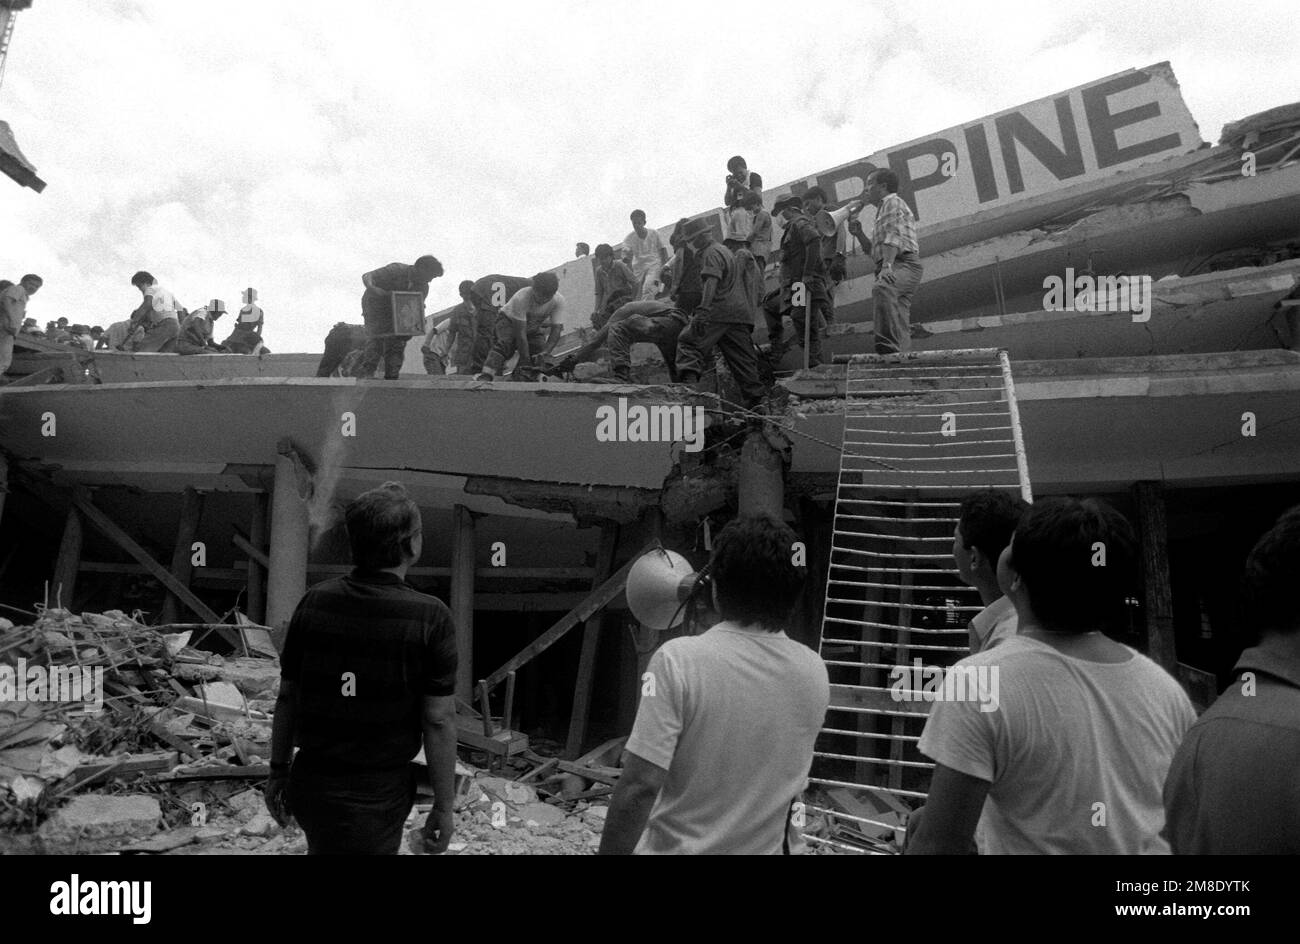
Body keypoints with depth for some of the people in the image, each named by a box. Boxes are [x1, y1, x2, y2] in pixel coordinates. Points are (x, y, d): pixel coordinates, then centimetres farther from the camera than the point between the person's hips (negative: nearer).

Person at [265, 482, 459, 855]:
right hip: (376, 796, -5)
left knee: (325, 847, 30)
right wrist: (443, 807, -5)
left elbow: (287, 697, 3)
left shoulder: (314, 602, -4)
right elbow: (438, 722, -15)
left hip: (309, 783, 5)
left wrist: (278, 771, 16)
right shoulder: (430, 618, -17)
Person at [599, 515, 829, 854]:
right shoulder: (815, 674, -8)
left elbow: (640, 788, -23)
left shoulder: (678, 660, -22)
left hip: (677, 848, -4)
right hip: (765, 848, 4)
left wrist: (609, 851, -12)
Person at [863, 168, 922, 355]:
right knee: (900, 325, 1)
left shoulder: (893, 202, 4)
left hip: (903, 264, -11)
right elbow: (876, 252, 35)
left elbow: (893, 236, -14)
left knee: (881, 290, -40)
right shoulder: (883, 209, 34)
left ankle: (889, 345, -54)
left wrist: (887, 266, -27)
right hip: (895, 268, 11)